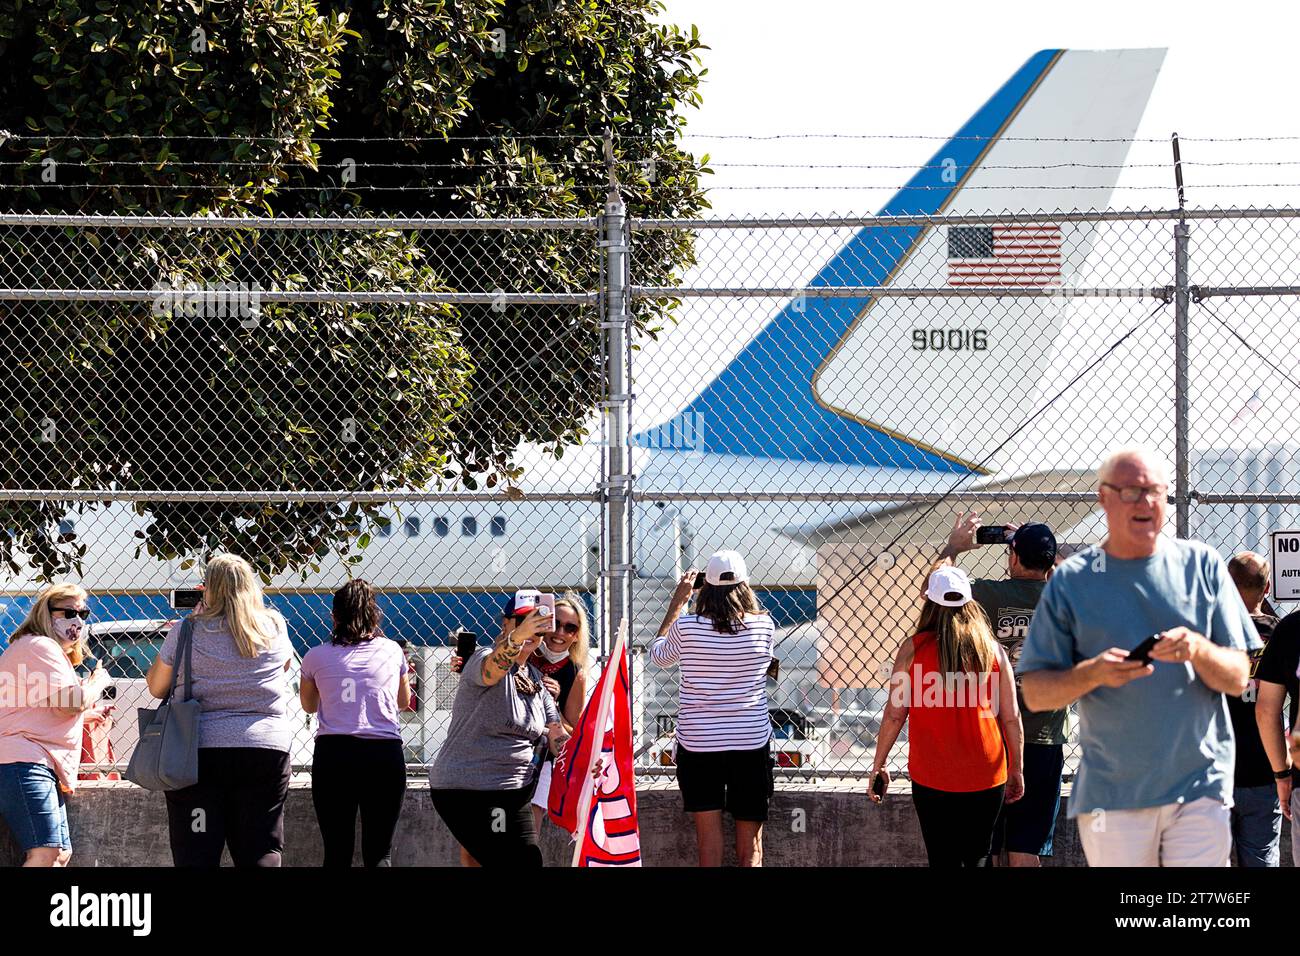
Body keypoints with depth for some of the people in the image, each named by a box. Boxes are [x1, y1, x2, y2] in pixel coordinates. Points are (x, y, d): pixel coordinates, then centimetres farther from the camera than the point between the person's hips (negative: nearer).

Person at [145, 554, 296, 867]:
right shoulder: (275, 627, 3)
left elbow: (156, 687, 9)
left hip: (199, 749, -1)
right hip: (265, 750, 2)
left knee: (196, 856, 1)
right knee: (261, 854, 4)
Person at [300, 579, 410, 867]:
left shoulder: (316, 657, 6)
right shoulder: (392, 652, 8)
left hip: (332, 752, 0)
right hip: (384, 755, 0)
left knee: (336, 854, 5)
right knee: (378, 854, 2)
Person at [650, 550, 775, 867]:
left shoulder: (687, 627, -9)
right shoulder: (764, 625, -6)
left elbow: (658, 655, 12)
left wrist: (677, 602, 17)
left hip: (698, 743, -1)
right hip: (751, 741, 1)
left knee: (708, 836, 4)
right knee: (750, 847, 6)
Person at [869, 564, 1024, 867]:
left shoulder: (914, 648, -5)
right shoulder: (992, 649, -1)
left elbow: (894, 714, -3)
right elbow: (1011, 717, 2)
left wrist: (879, 766, 8)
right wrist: (1017, 770, 13)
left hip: (932, 776, -1)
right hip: (986, 776, 1)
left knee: (944, 859, 6)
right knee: (977, 858, 13)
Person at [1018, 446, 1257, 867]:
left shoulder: (1202, 566, 7)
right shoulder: (1071, 581, 5)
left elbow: (1238, 679, 5)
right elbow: (1034, 693, 2)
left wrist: (1198, 650, -16)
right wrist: (1092, 673, -17)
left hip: (1199, 786, 0)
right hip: (1112, 795, 0)